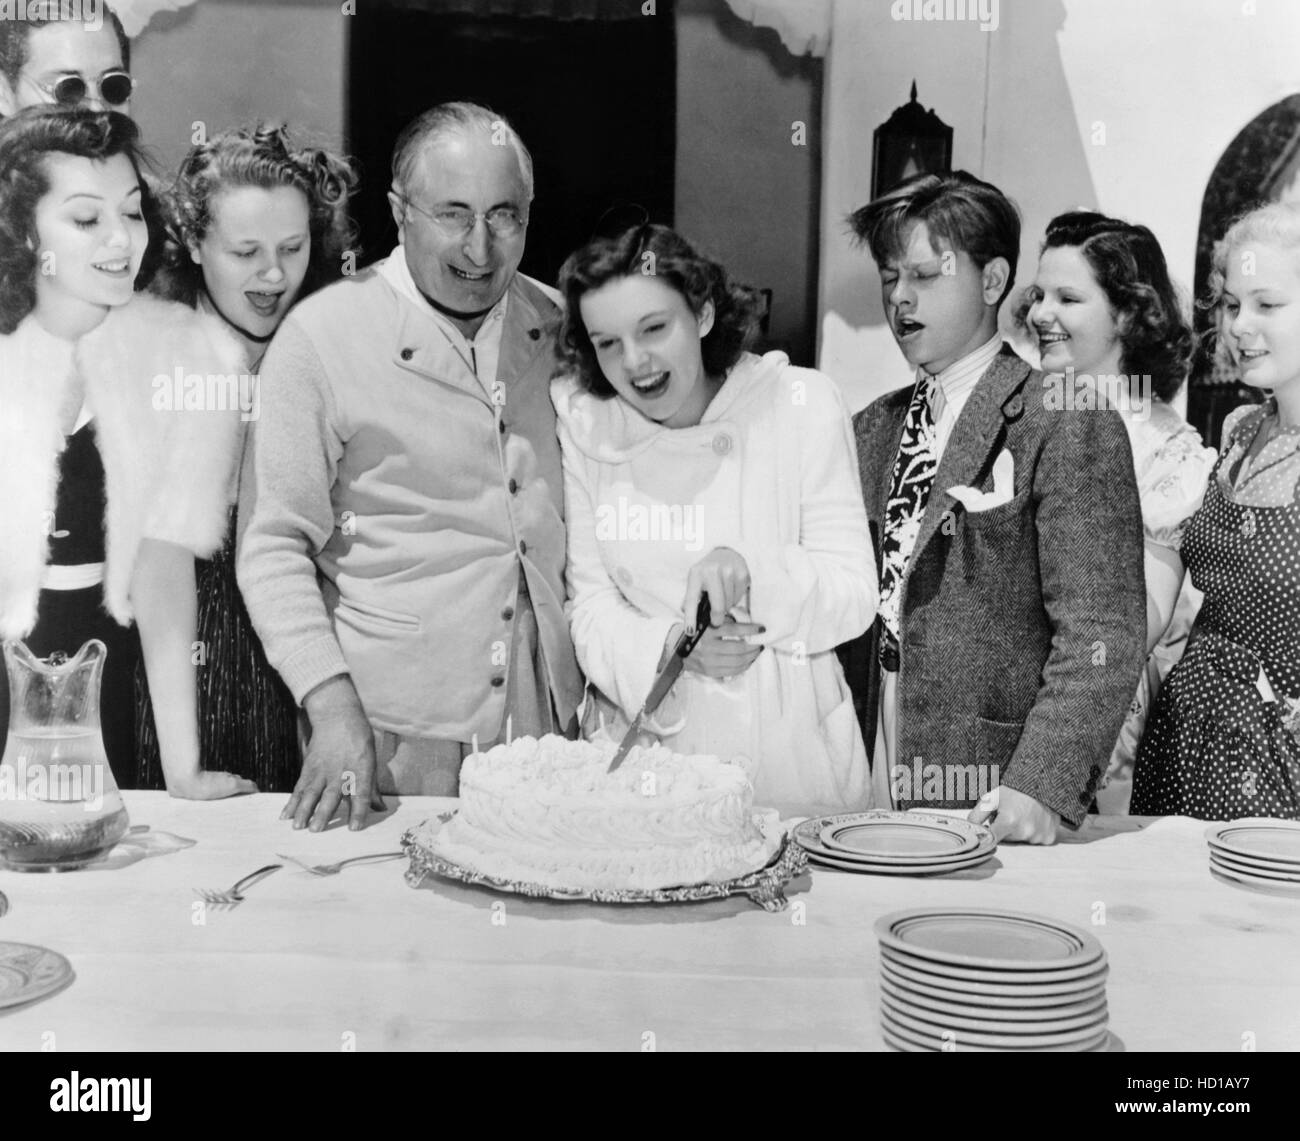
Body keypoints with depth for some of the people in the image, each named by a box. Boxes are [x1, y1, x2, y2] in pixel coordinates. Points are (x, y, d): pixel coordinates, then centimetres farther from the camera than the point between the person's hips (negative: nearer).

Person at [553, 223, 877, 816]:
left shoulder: (800, 403, -2)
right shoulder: (580, 417, 2)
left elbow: (856, 593, -4)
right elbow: (589, 601, 1)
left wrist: (752, 571, -23)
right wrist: (669, 648, -18)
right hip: (639, 742, 1)